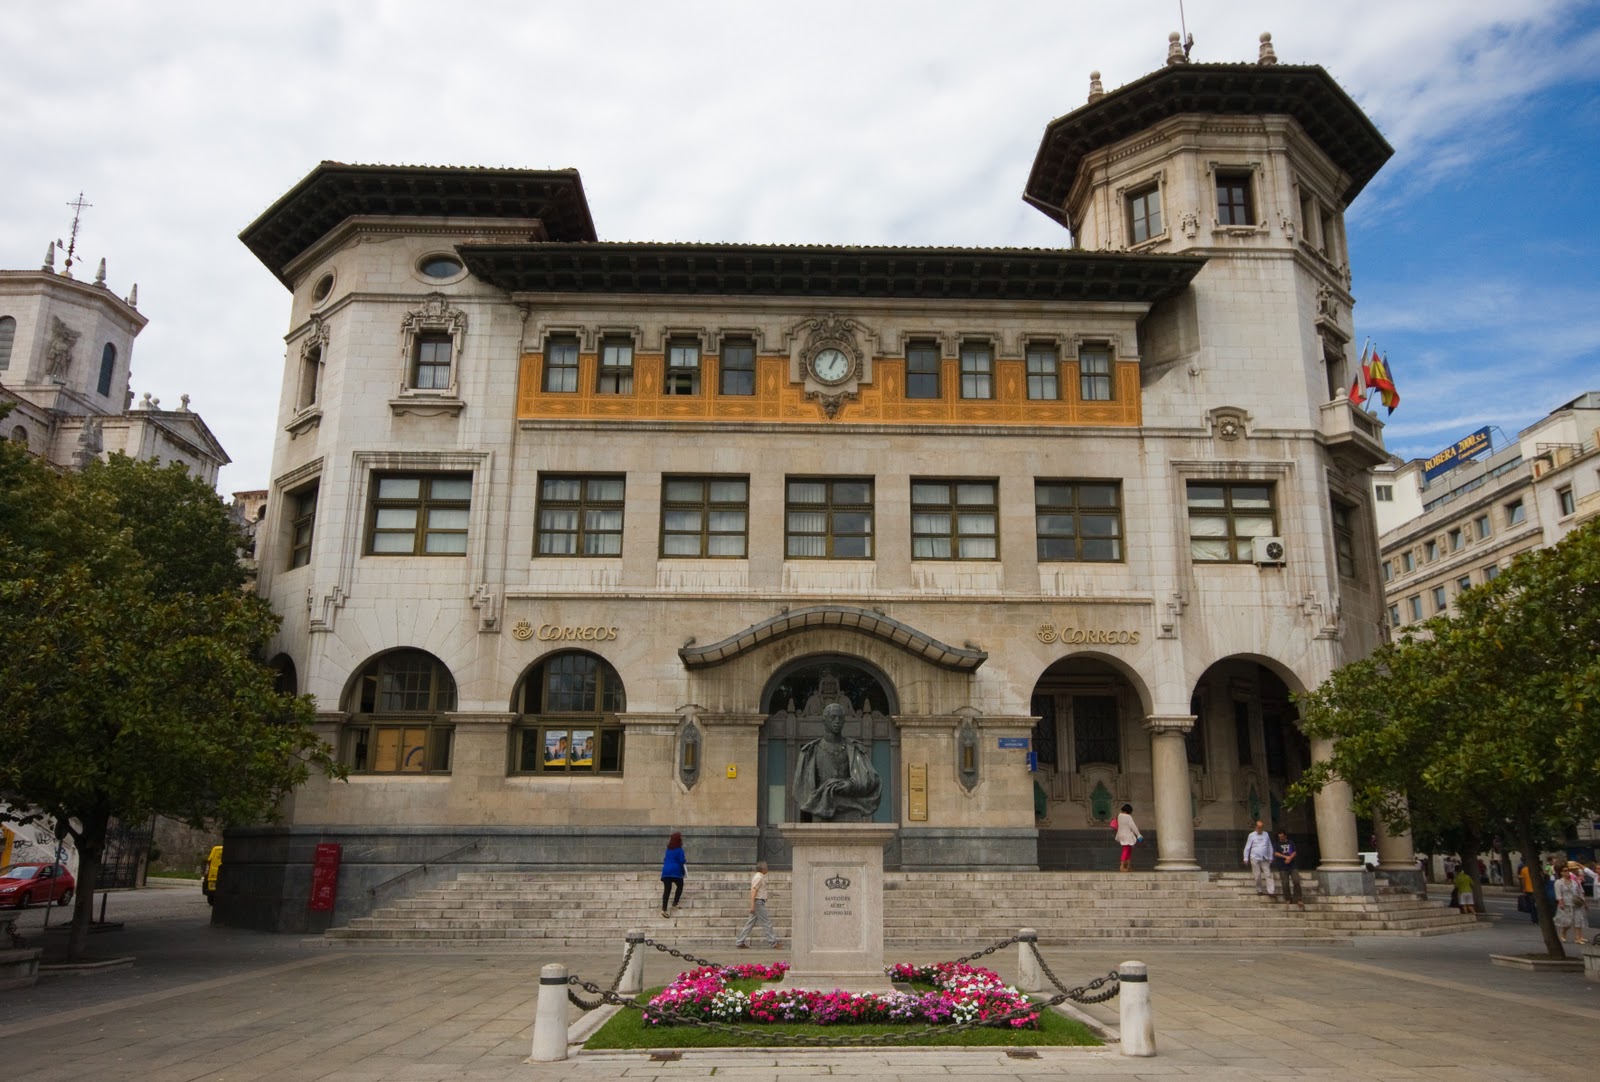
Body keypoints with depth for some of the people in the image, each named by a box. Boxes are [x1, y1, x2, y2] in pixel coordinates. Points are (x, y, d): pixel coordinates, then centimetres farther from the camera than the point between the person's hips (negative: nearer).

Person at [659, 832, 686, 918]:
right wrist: (685, 861, 7)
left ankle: (664, 909, -15)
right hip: (676, 871, -5)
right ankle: (675, 904, 17)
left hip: (666, 871, 5)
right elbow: (681, 861, -12)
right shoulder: (679, 850, -5)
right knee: (680, 886, 20)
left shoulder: (668, 849, 14)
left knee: (667, 889, -3)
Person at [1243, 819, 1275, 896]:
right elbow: (1247, 847, 3)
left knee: (1268, 875, -5)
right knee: (1257, 875, 2)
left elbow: (1270, 846, 11)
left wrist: (1270, 857, 9)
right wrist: (1246, 858, 1)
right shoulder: (1252, 835, 0)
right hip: (1255, 858, -2)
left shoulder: (1266, 834, 6)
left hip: (1265, 859, 2)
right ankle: (1259, 890, 14)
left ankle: (1270, 891, -7)